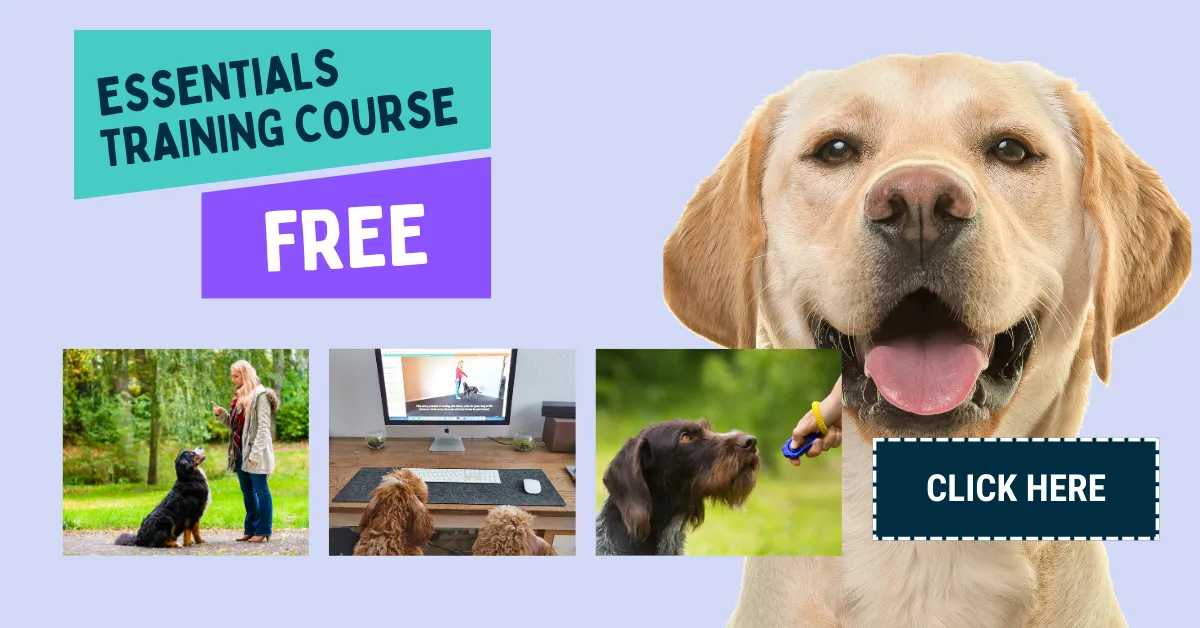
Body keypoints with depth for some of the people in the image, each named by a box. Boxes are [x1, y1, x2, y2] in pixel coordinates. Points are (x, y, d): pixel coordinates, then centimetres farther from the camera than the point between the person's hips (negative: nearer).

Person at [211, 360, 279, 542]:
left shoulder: (260, 396, -10)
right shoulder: (239, 396, 15)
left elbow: (263, 426, -16)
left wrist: (256, 452, -21)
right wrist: (222, 414, 3)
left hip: (255, 452, -9)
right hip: (240, 451, 9)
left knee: (260, 490, -3)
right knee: (247, 491, 12)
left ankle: (263, 531, 1)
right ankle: (251, 529, 19)